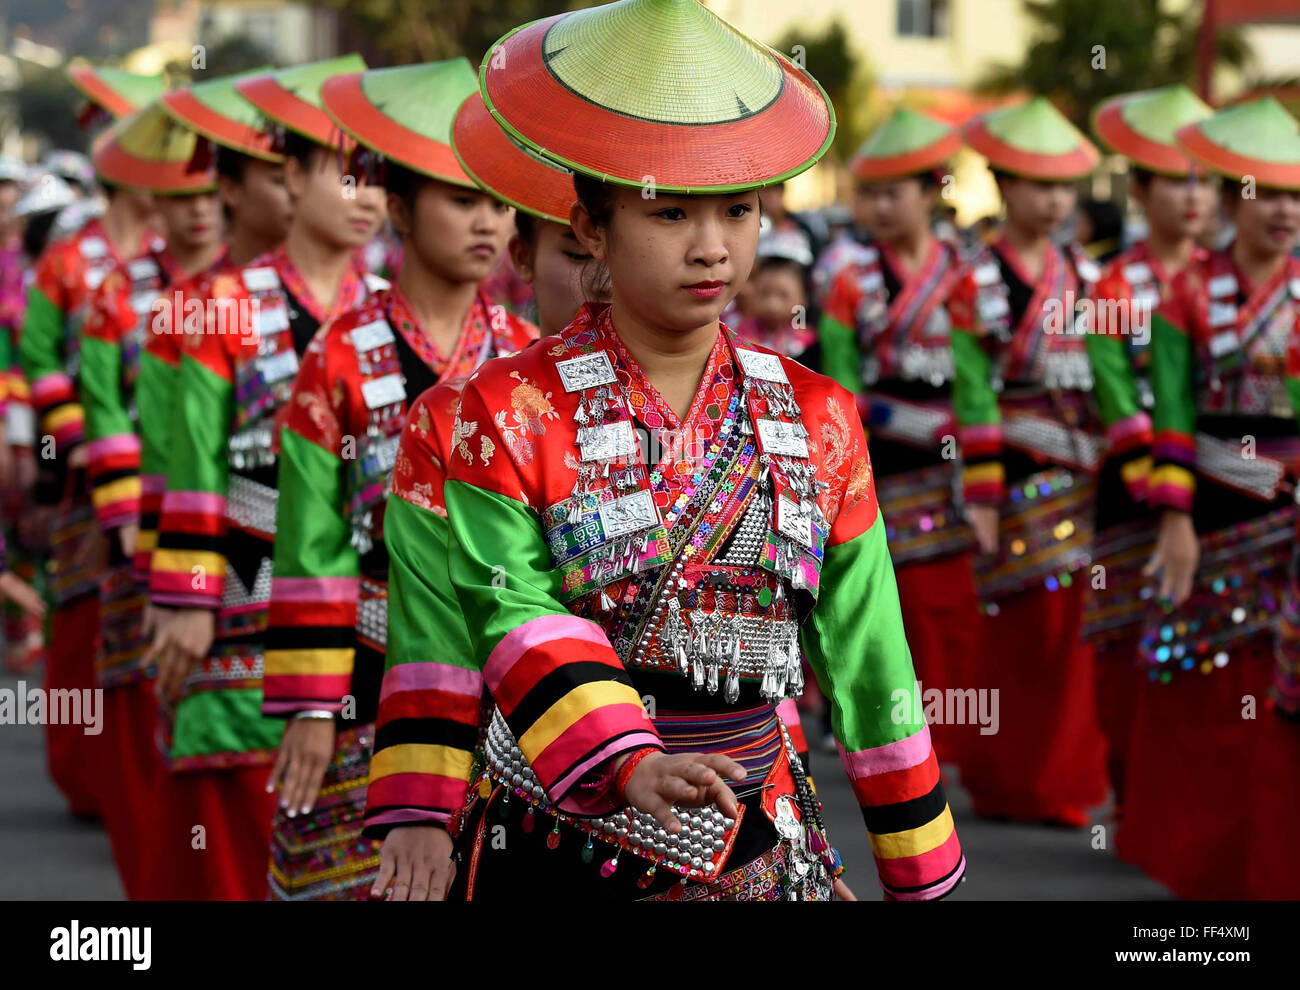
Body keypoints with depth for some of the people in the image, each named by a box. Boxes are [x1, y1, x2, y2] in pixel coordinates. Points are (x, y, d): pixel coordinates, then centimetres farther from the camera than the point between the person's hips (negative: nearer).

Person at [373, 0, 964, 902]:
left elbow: (866, 655, 9)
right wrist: (631, 765, -33)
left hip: (759, 851, 2)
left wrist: (923, 871, 11)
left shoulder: (817, 420, 5)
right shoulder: (513, 410, -5)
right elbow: (519, 622, -16)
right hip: (555, 850, -2)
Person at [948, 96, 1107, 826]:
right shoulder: (978, 285, -6)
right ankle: (1013, 784, 11)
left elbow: (1111, 378, 13)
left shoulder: (1085, 279, 10)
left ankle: (1062, 778, 19)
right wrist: (982, 498, -12)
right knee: (1027, 627, -2)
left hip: (1085, 477, 5)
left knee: (1074, 628, 6)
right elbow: (974, 396, -9)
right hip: (1021, 477, -5)